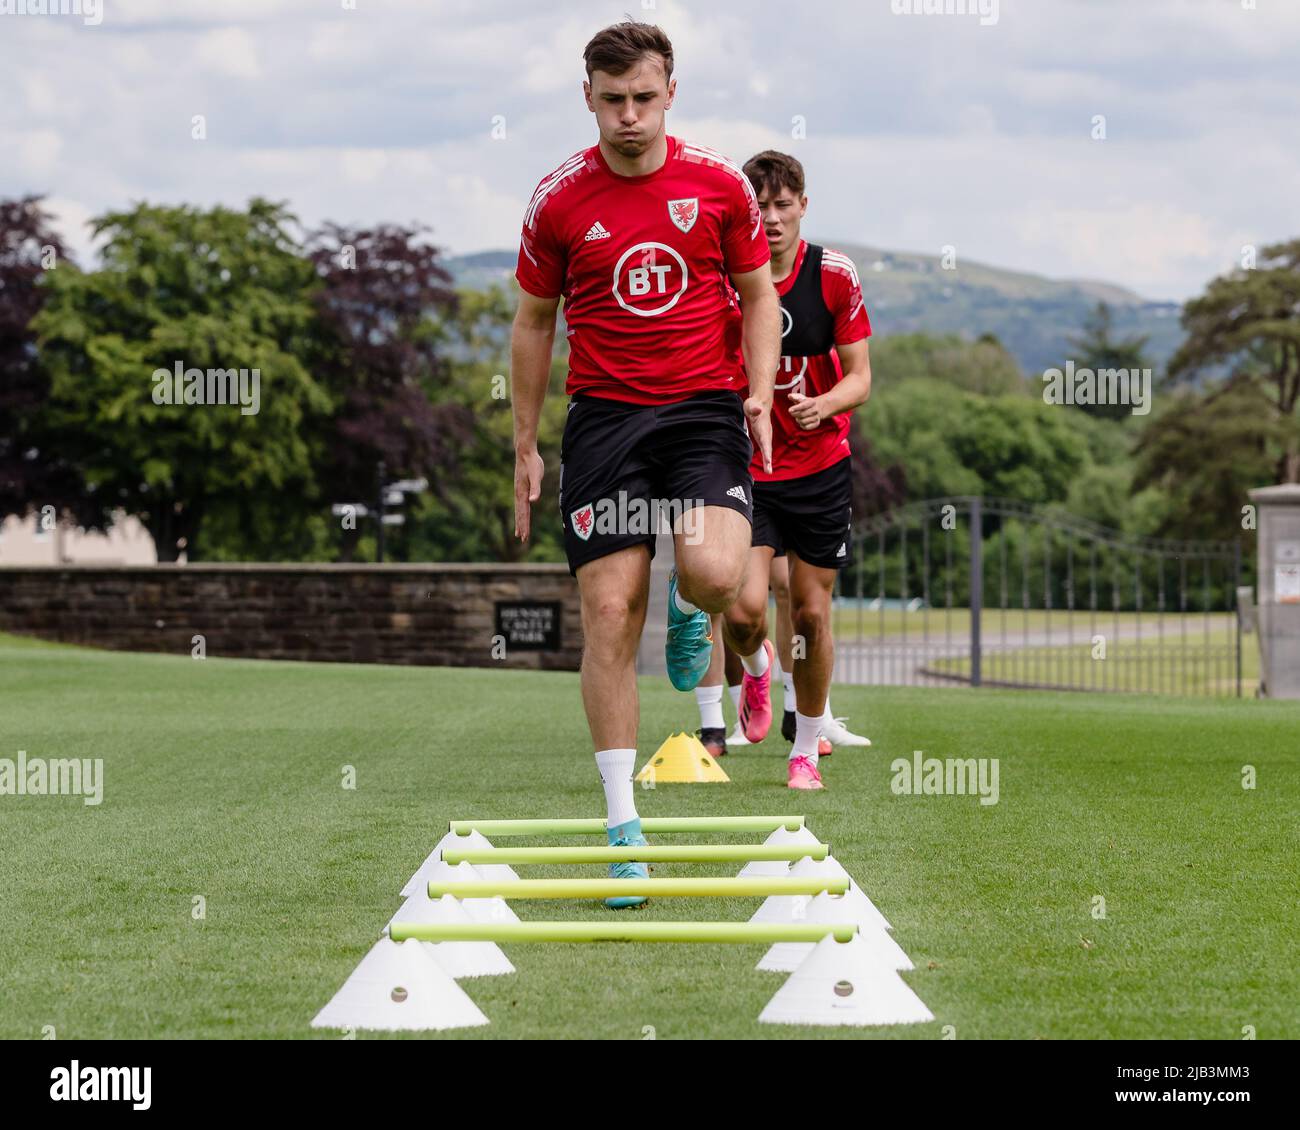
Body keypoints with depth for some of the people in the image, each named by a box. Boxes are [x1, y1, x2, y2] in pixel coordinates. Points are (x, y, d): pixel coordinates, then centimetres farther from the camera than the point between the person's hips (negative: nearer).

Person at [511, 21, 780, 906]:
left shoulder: (720, 185, 0)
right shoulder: (559, 202, 1)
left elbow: (760, 295, 10)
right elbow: (534, 323, 11)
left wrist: (759, 394, -5)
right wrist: (525, 448, 10)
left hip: (705, 404, 0)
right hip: (604, 414, 0)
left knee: (715, 574, -25)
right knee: (609, 612, -7)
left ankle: (686, 612, 15)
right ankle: (623, 824, 1)